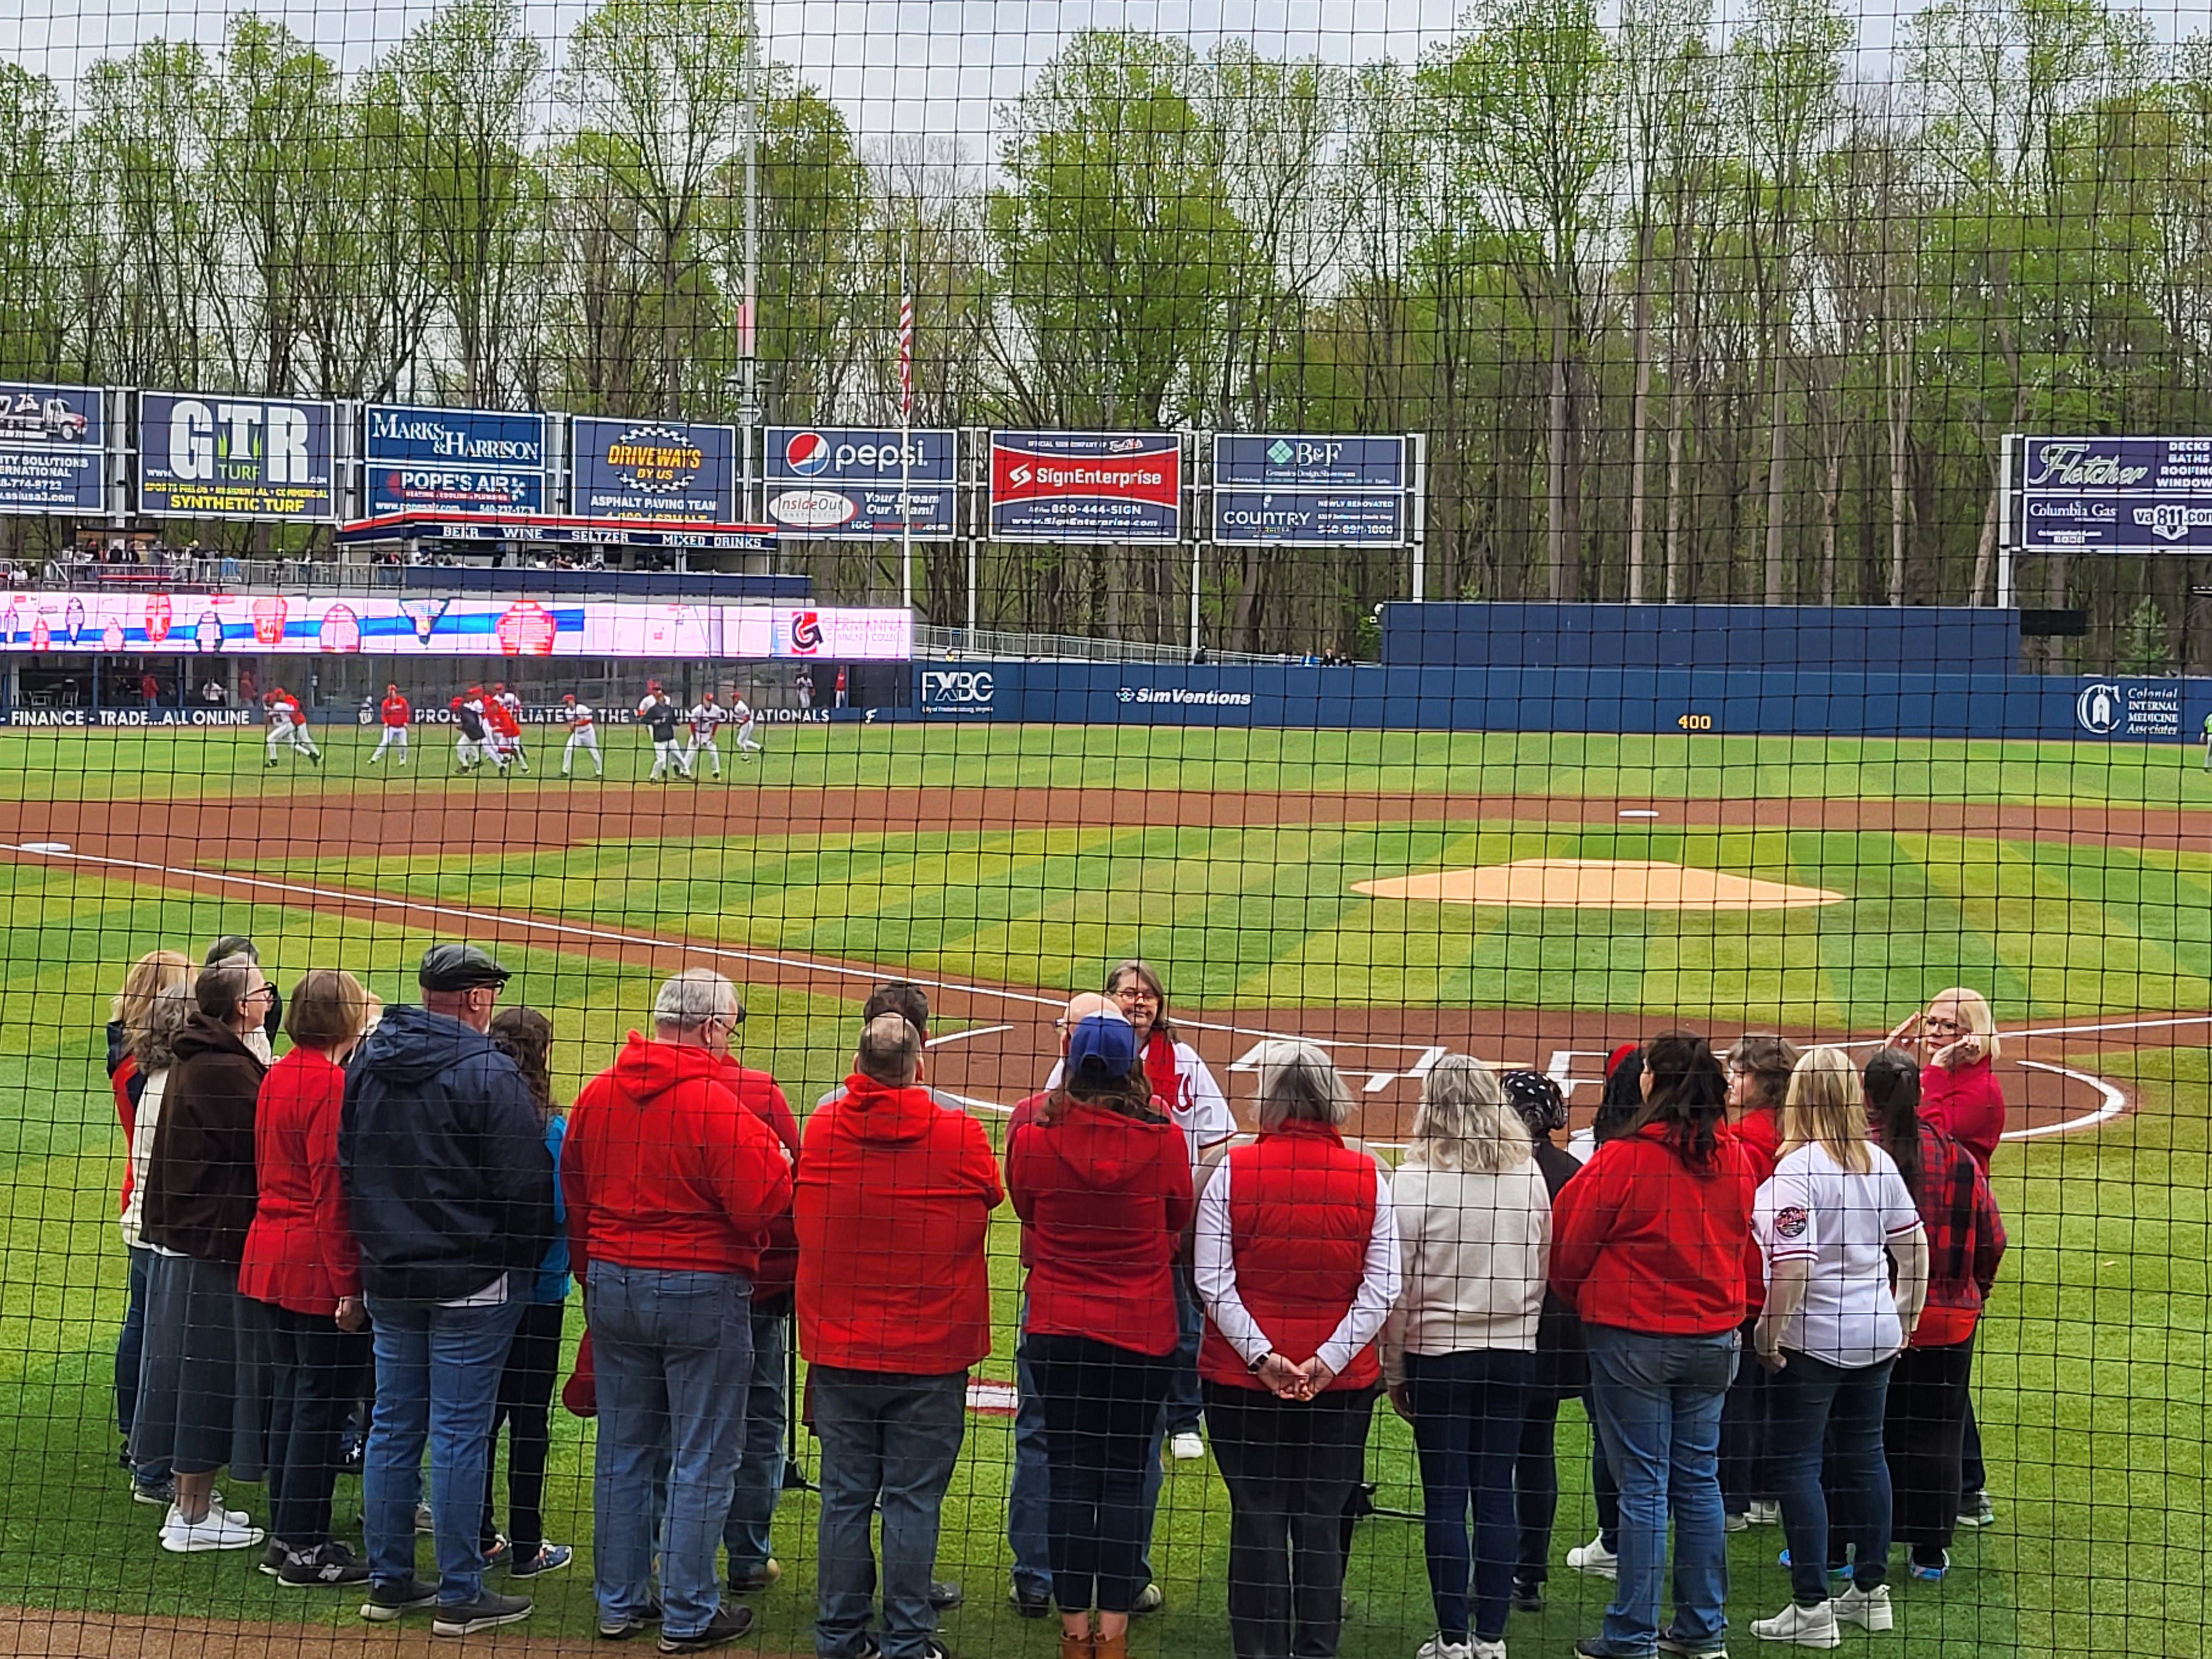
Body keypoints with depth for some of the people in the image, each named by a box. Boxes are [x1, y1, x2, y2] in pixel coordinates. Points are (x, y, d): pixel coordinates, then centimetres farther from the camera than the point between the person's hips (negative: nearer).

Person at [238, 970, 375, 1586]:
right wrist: (347, 1285, -18)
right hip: (316, 1266, -9)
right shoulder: (331, 1084, -17)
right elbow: (333, 1190, -20)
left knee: (290, 1397, 16)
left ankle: (288, 1534, 24)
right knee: (322, 1404, -1)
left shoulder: (277, 1077, 11)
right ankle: (304, 1549, 3)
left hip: (270, 1255, 9)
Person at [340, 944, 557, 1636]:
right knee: (459, 1434, -2)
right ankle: (460, 1597, 4)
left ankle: (388, 1582, 19)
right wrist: (521, 1262, 1)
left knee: (393, 1427, 13)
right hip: (471, 1281, -6)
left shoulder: (367, 1064, 8)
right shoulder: (486, 1071, -15)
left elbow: (347, 1165, 16)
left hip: (388, 1277, 7)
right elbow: (525, 1181, -15)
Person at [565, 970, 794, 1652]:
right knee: (702, 1461, 4)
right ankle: (689, 1615, 9)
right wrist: (777, 1160, 1)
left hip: (612, 1287, 6)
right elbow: (761, 1205, -20)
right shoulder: (716, 1105, -19)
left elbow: (574, 1197, 13)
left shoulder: (596, 1096, 3)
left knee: (623, 1451, 15)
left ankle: (619, 1601, 23)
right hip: (702, 1292, -6)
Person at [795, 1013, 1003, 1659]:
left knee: (844, 1498, 10)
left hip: (839, 1351, 3)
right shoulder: (960, 1134, -11)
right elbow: (988, 1196, 8)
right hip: (931, 1359, -3)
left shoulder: (821, 1128, -3)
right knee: (913, 1503, 3)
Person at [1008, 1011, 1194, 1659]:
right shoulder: (1164, 1139, -10)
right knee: (1125, 1478, 6)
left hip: (1058, 1329, 1)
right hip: (1142, 1331, -1)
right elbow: (1178, 1225, 6)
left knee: (1070, 1477, 8)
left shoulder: (1033, 1137, -8)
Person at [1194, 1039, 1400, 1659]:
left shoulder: (1234, 1170, -6)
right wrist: (1329, 1359, -6)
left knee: (1257, 1517, 6)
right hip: (1343, 1381, 1)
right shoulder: (1368, 1177, -2)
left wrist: (1261, 1356, -9)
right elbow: (1382, 1288, -5)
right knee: (1323, 1522, 8)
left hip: (1242, 1377, -1)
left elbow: (1213, 1281, -9)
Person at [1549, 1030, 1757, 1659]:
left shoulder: (1622, 1159, -16)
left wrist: (1577, 1300, 14)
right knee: (1699, 1479, 12)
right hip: (1713, 1337, 5)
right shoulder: (1736, 1159, 1)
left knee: (1643, 1488, 0)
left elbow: (1572, 1248, -6)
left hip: (1632, 1337, -5)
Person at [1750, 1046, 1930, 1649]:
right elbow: (1914, 1252, 9)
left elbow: (1792, 1268, -24)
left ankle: (1812, 1610, 0)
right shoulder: (1880, 1163, 3)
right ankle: (1871, 1591, 27)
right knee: (1864, 1454, 17)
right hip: (1876, 1335, 7)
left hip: (1812, 1339, -7)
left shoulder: (1795, 1171, -18)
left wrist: (1769, 1338, -14)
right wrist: (1905, 1322, 19)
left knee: (1796, 1463, 0)